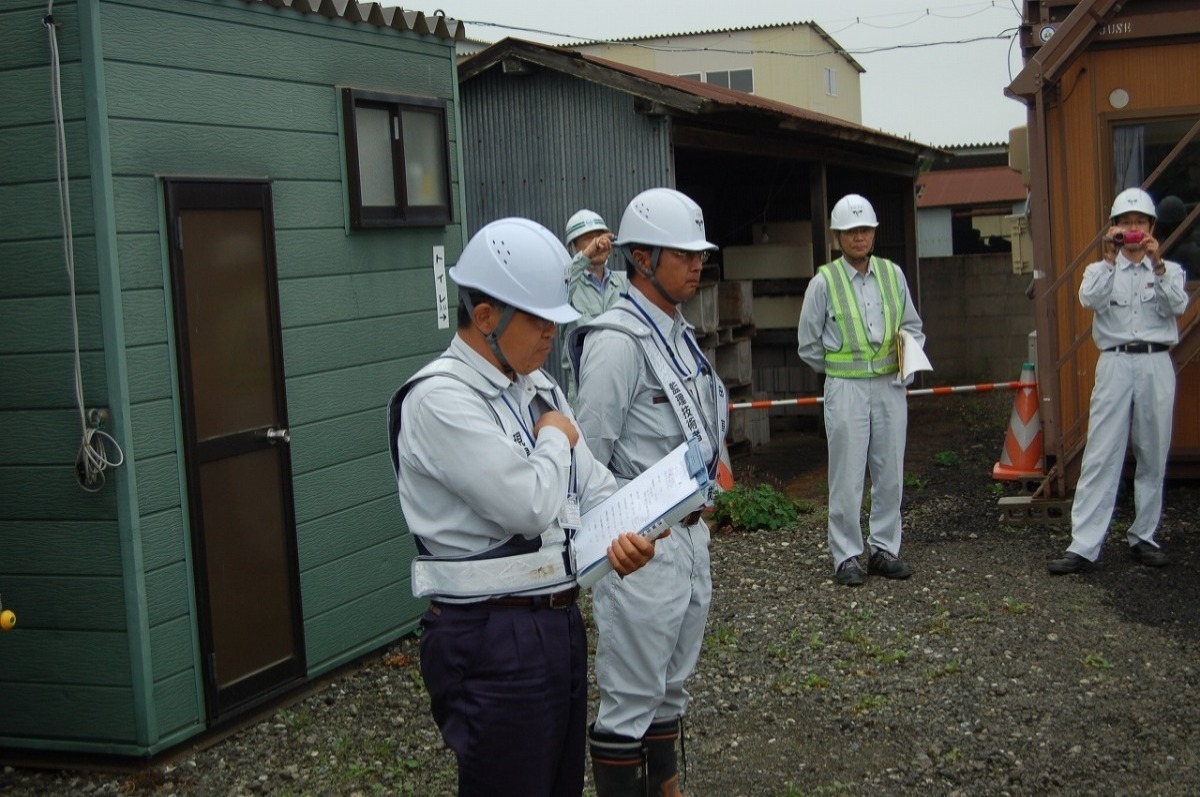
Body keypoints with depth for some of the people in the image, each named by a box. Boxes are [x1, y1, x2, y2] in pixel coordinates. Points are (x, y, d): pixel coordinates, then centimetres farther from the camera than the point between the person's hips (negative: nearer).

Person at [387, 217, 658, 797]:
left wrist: (622, 532, -9)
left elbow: (593, 483, 12)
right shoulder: (439, 398, -17)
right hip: (493, 642, -8)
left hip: (561, 621, 8)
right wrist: (556, 439, -5)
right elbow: (529, 504, -24)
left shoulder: (539, 389, 12)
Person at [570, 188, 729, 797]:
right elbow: (587, 457, -18)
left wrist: (698, 513, 18)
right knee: (631, 698, 0)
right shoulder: (618, 341, -18)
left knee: (671, 683, 20)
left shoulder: (677, 333, 11)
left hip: (688, 532, 9)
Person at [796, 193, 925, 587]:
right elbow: (809, 344, 4)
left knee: (890, 473, 8)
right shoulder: (824, 281, -3)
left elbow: (913, 326, 16)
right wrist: (841, 368, 7)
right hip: (845, 389, -4)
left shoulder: (892, 274, 8)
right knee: (847, 477, -2)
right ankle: (847, 556, 7)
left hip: (890, 386, 4)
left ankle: (884, 549, 18)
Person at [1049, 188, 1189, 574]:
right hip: (1115, 365, -1)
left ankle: (1142, 537, 16)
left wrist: (1157, 265, -18)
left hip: (1157, 365, 1)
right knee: (1101, 457, -7)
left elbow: (1177, 306, -7)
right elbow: (1090, 299, -9)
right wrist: (1110, 258, -18)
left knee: (1154, 457, 5)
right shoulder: (1100, 270, 12)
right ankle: (1083, 546, -10)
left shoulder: (1170, 270, 13)